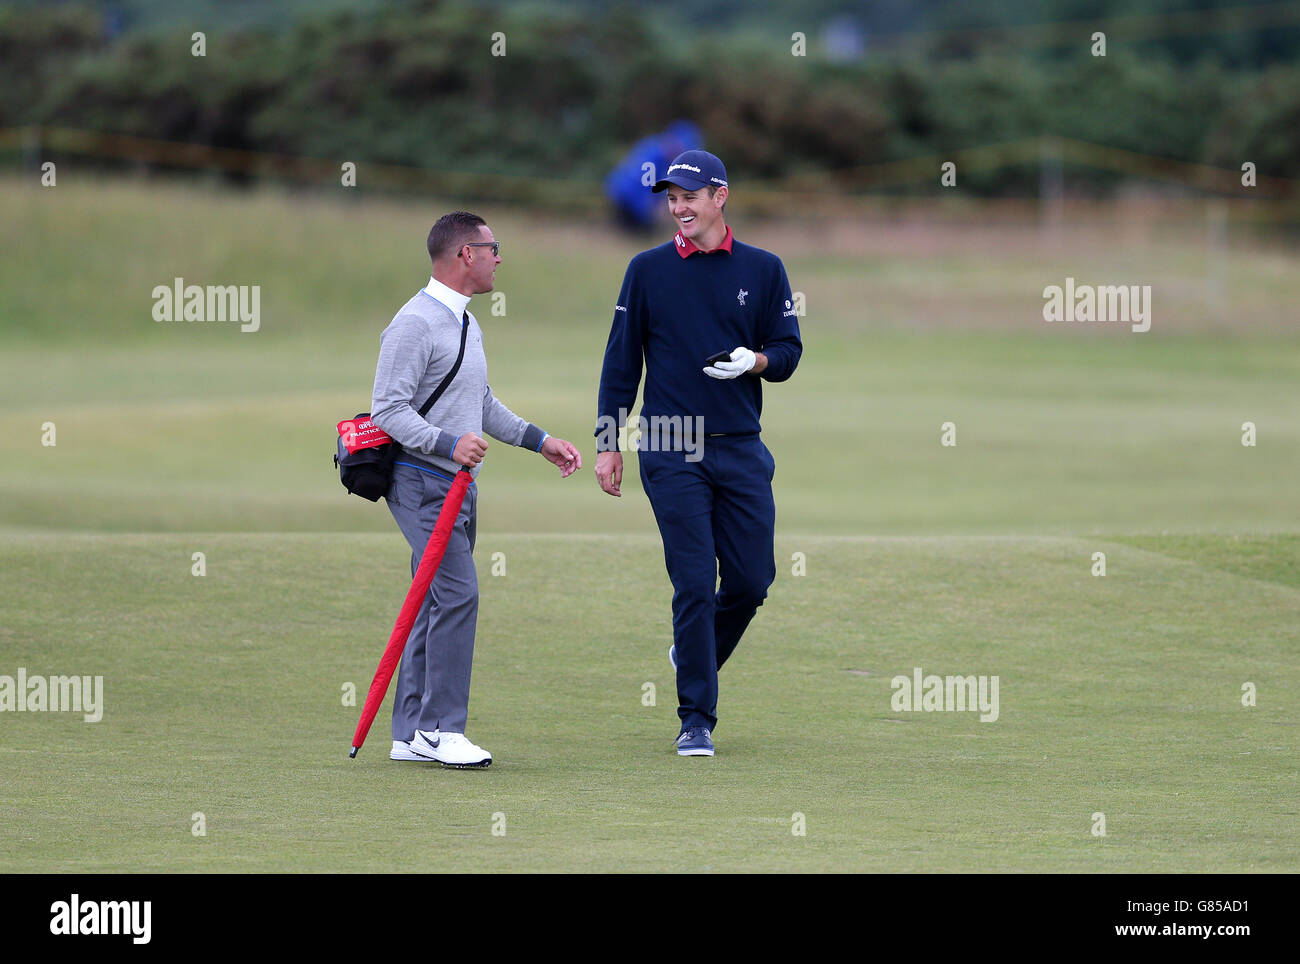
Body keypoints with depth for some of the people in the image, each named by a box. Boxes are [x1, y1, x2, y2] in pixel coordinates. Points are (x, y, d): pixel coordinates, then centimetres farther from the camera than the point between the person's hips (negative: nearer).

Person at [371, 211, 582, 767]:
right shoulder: (415, 324, -14)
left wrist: (538, 440, 22)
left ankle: (412, 734, 11)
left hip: (456, 482, 10)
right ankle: (441, 728, -15)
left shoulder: (464, 322, 18)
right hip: (422, 481, -10)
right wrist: (448, 444, -29)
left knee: (440, 604, 8)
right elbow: (389, 409, -19)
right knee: (457, 593, -17)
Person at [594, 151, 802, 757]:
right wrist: (607, 444, 2)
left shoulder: (763, 270, 8)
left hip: (742, 450, 2)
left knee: (751, 581, 0)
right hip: (671, 452, -2)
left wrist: (756, 361, -13)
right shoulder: (648, 270, 5)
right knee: (694, 585, -7)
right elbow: (621, 361, 7)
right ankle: (696, 721, -1)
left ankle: (694, 656, 29)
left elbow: (788, 351, 10)